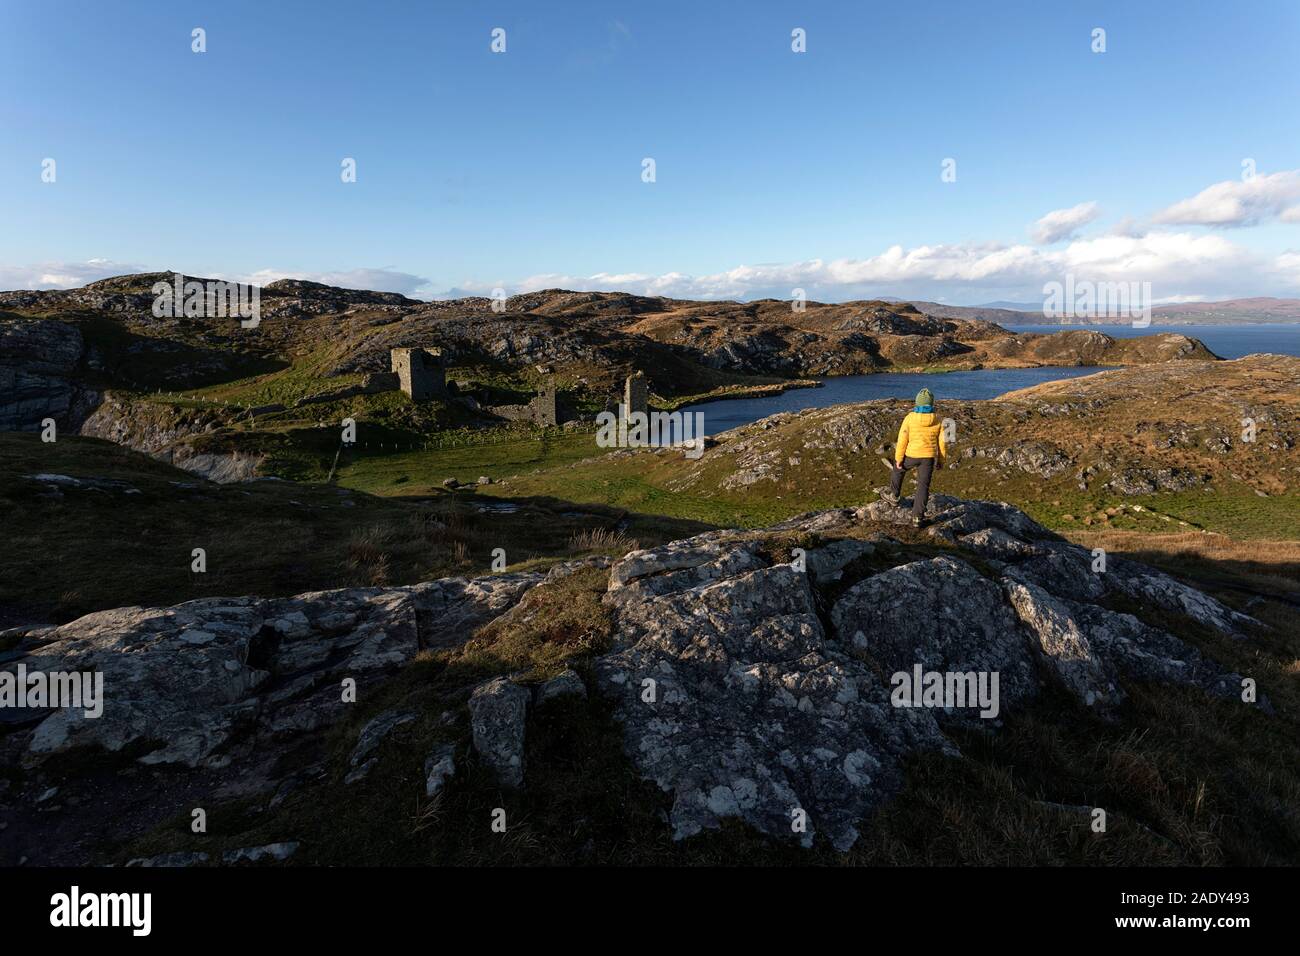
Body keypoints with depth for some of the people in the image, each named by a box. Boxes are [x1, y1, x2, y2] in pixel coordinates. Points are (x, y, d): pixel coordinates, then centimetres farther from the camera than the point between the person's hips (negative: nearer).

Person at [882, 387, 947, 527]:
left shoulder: (910, 418, -14)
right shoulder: (937, 420, -5)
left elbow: (902, 440, -13)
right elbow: (942, 442, 0)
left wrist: (898, 459, -5)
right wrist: (941, 460, 12)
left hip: (911, 455, -2)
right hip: (928, 457, 2)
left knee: (897, 469, 30)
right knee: (923, 486, 8)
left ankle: (894, 496, 42)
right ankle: (917, 518, 6)